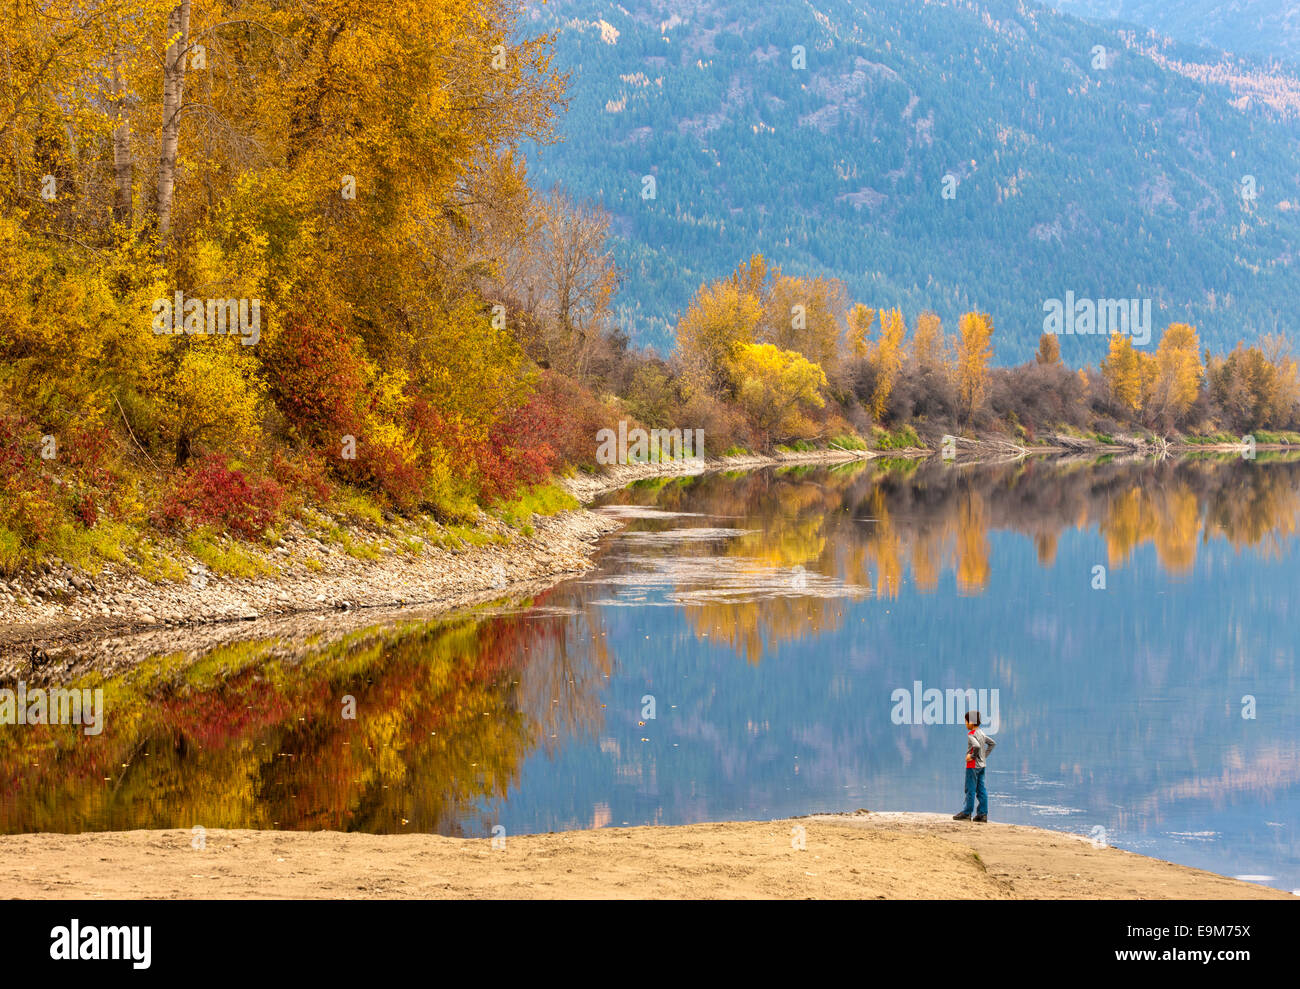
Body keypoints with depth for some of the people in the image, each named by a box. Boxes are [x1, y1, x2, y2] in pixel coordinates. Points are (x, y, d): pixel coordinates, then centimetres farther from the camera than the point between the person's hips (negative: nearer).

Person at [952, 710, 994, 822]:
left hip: (973, 765, -9)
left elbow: (977, 746, -34)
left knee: (970, 789, -1)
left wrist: (972, 756, -19)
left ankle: (967, 813, 6)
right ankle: (983, 814, 8)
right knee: (981, 790, 8)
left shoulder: (971, 734, -17)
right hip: (981, 765, 9)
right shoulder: (981, 733, 10)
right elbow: (992, 743, 21)